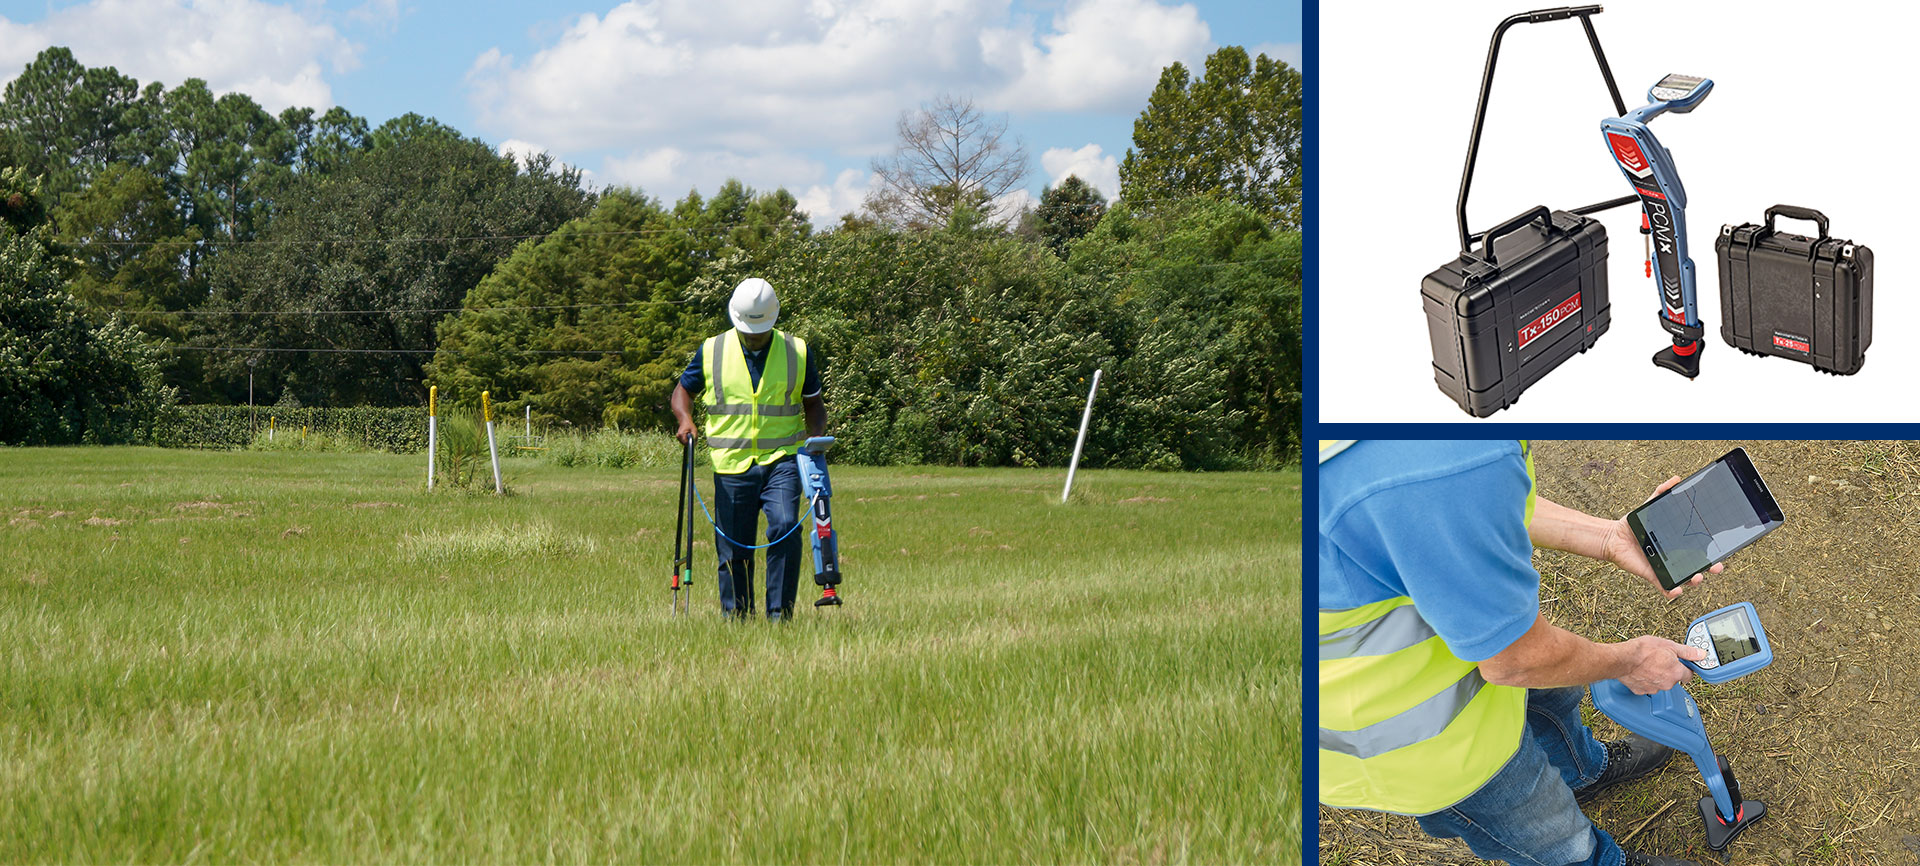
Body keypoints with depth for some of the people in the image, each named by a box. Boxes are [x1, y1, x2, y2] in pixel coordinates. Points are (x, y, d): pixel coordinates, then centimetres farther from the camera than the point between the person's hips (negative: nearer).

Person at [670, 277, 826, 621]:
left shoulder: (798, 352, 5)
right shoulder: (711, 351, 4)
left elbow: (813, 402, 14)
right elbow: (683, 390, 15)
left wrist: (816, 437, -5)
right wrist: (685, 420, -5)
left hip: (781, 460, -1)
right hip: (731, 464, 1)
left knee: (785, 528, -21)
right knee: (733, 548, 3)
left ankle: (780, 613, -13)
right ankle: (736, 616, 18)